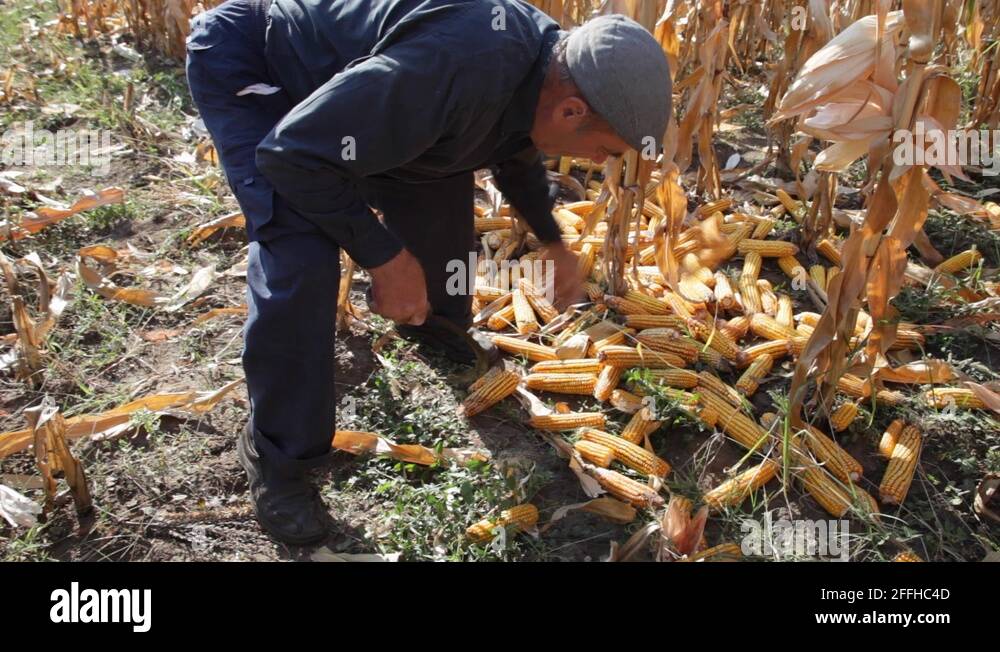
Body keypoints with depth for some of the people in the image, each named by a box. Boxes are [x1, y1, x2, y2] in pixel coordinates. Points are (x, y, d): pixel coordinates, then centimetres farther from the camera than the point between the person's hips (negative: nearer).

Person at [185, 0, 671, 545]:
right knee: (302, 258, -25)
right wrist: (384, 257, -29)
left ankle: (431, 321, 39)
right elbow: (293, 154, -35)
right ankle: (277, 455, -5)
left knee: (440, 190, 8)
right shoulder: (453, 74, -42)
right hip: (242, 60, -8)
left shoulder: (552, 59, -12)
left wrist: (551, 241, 11)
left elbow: (515, 149, 13)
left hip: (337, 67, 8)